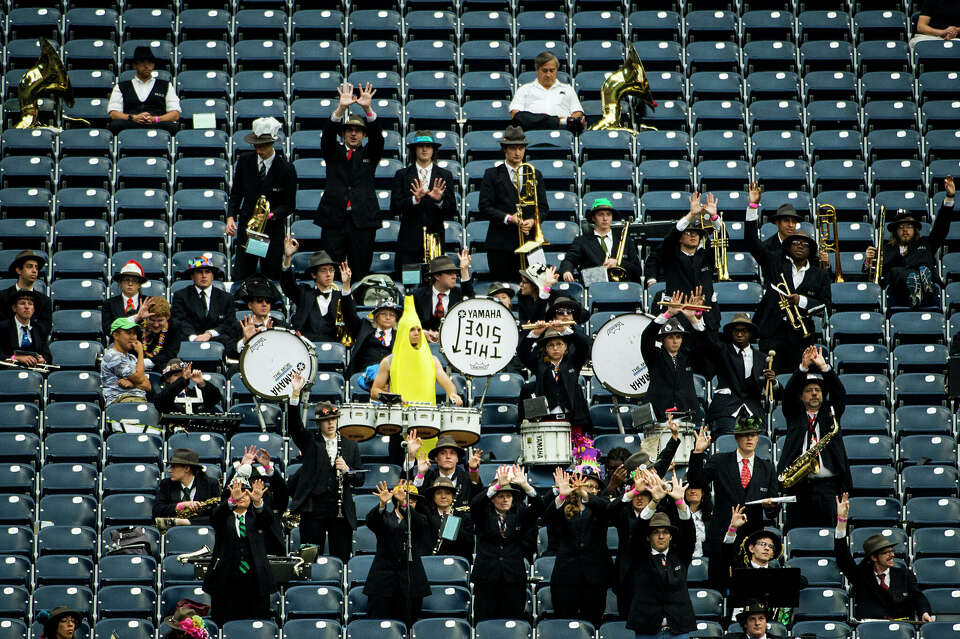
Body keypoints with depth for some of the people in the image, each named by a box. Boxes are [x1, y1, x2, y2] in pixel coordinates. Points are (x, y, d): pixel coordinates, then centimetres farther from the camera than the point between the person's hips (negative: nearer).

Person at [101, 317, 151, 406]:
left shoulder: (132, 357, 29)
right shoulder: (112, 356, 1)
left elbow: (148, 386, 20)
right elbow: (139, 378, -5)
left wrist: (132, 383, -3)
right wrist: (140, 352, 7)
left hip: (141, 400, 8)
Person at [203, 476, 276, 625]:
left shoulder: (255, 516, 13)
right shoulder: (224, 517, 10)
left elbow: (268, 520, -7)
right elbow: (215, 517, -13)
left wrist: (258, 501, -29)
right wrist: (232, 500, -32)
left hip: (254, 580, 1)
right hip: (226, 580, -1)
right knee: (225, 625, -3)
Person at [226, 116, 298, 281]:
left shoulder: (286, 168, -7)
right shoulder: (245, 161, 2)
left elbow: (289, 205, -3)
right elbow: (236, 193, 11)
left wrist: (270, 215, -20)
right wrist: (231, 216, -5)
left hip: (273, 229, -2)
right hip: (246, 227, 2)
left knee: (271, 279, 2)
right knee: (240, 278, 0)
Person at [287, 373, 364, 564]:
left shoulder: (350, 446, 15)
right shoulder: (310, 442, 9)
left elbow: (360, 480, 13)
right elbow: (295, 425, -10)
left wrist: (347, 470, -9)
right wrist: (295, 394, -21)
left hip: (342, 512, 2)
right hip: (313, 509, -2)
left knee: (341, 560, 2)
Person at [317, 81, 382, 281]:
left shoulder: (369, 155, 13)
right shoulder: (333, 153, 13)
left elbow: (377, 136, -5)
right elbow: (327, 135, -6)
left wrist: (367, 109, -23)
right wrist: (341, 108, -23)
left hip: (362, 221, 0)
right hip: (333, 220, 0)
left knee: (361, 272, 1)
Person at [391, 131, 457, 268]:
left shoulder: (445, 175, 9)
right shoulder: (402, 175, 7)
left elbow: (452, 212, 5)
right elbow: (394, 209, -2)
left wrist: (439, 200, -16)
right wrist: (414, 199, -17)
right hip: (409, 242, -1)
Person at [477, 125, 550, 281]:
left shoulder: (535, 174, 14)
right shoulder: (492, 174, 5)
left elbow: (543, 207, 12)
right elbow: (484, 207, -2)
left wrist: (532, 221, -9)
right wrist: (508, 218, -14)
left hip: (528, 240, 2)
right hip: (500, 243, -2)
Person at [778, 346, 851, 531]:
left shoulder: (830, 412, 16)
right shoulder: (795, 415, 14)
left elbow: (839, 392, 2)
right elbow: (788, 393, -1)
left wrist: (824, 367, -12)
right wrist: (804, 366, -14)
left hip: (827, 484, 0)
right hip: (797, 484, 0)